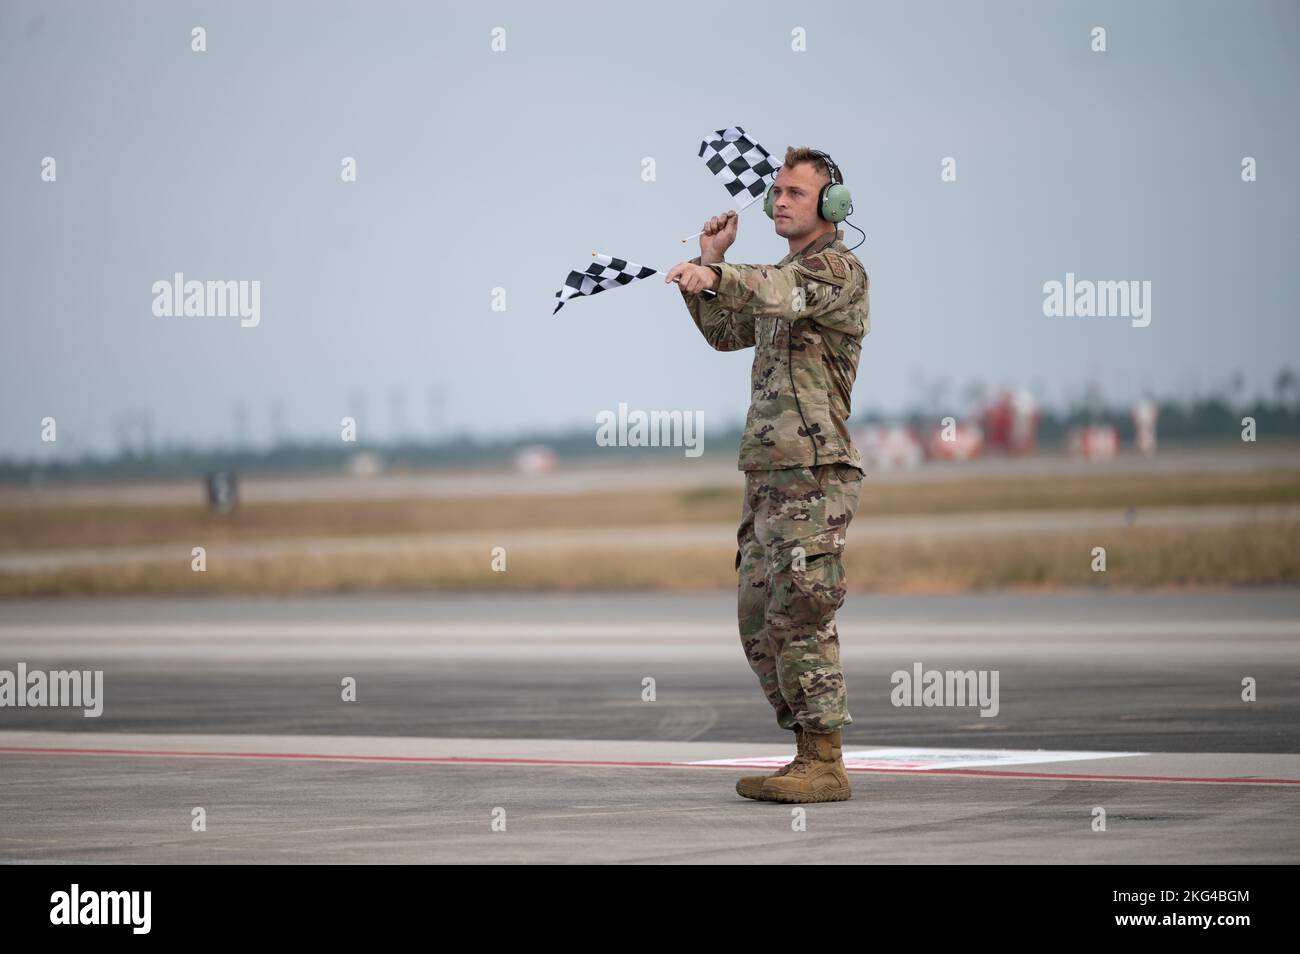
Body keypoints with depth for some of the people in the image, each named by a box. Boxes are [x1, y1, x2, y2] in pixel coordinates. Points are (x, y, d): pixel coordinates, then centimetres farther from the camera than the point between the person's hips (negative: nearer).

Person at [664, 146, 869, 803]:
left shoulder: (840, 270, -8)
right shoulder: (783, 277, 21)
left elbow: (781, 292, -30)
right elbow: (726, 332, 33)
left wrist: (716, 275, -47)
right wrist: (710, 261, 19)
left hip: (814, 473, -10)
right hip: (767, 475, 10)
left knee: (800, 616, -12)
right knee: (760, 622, 9)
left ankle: (824, 766, -9)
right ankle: (811, 755, 14)